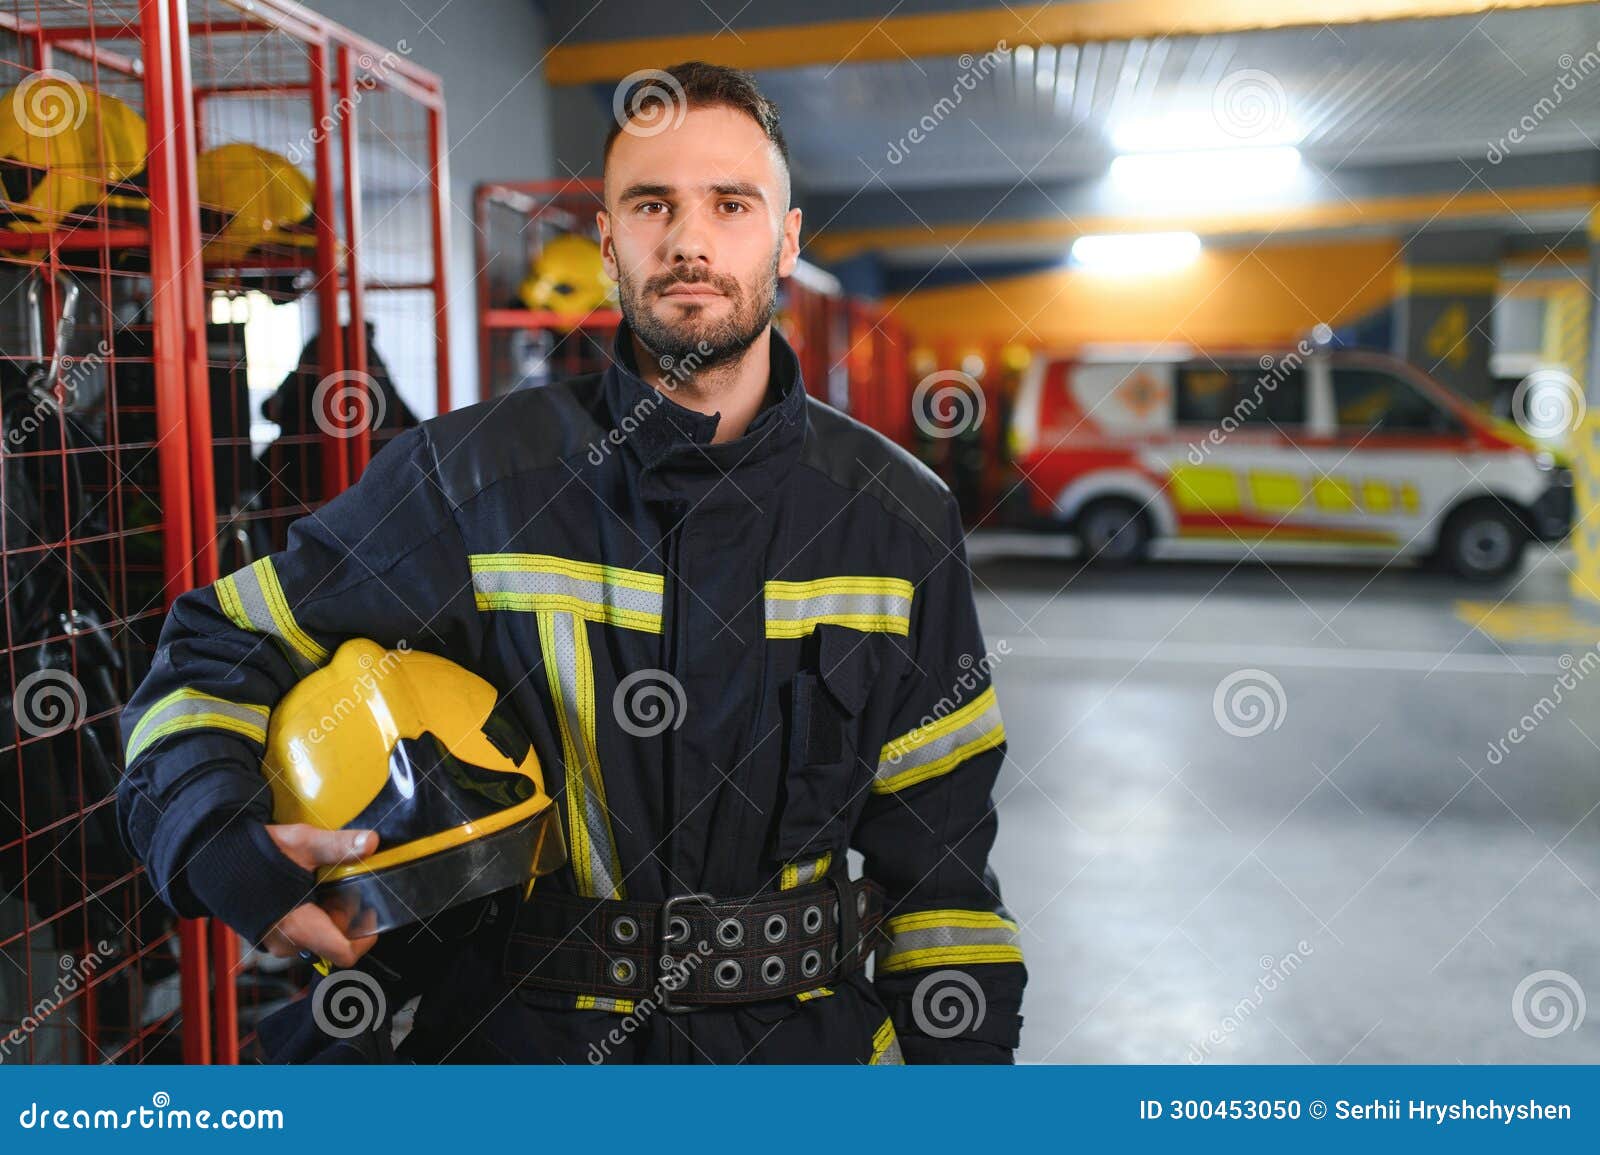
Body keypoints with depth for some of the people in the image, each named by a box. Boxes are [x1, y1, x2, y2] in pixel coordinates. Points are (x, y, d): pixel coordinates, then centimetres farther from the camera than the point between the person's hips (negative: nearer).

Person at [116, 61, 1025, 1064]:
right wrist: (217, 845, -20)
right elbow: (216, 652, -1)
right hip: (505, 1039, -1)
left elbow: (940, 847, 0)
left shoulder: (901, 518, -5)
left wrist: (965, 1056, -2)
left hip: (803, 1048, 2)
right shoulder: (470, 482, -10)